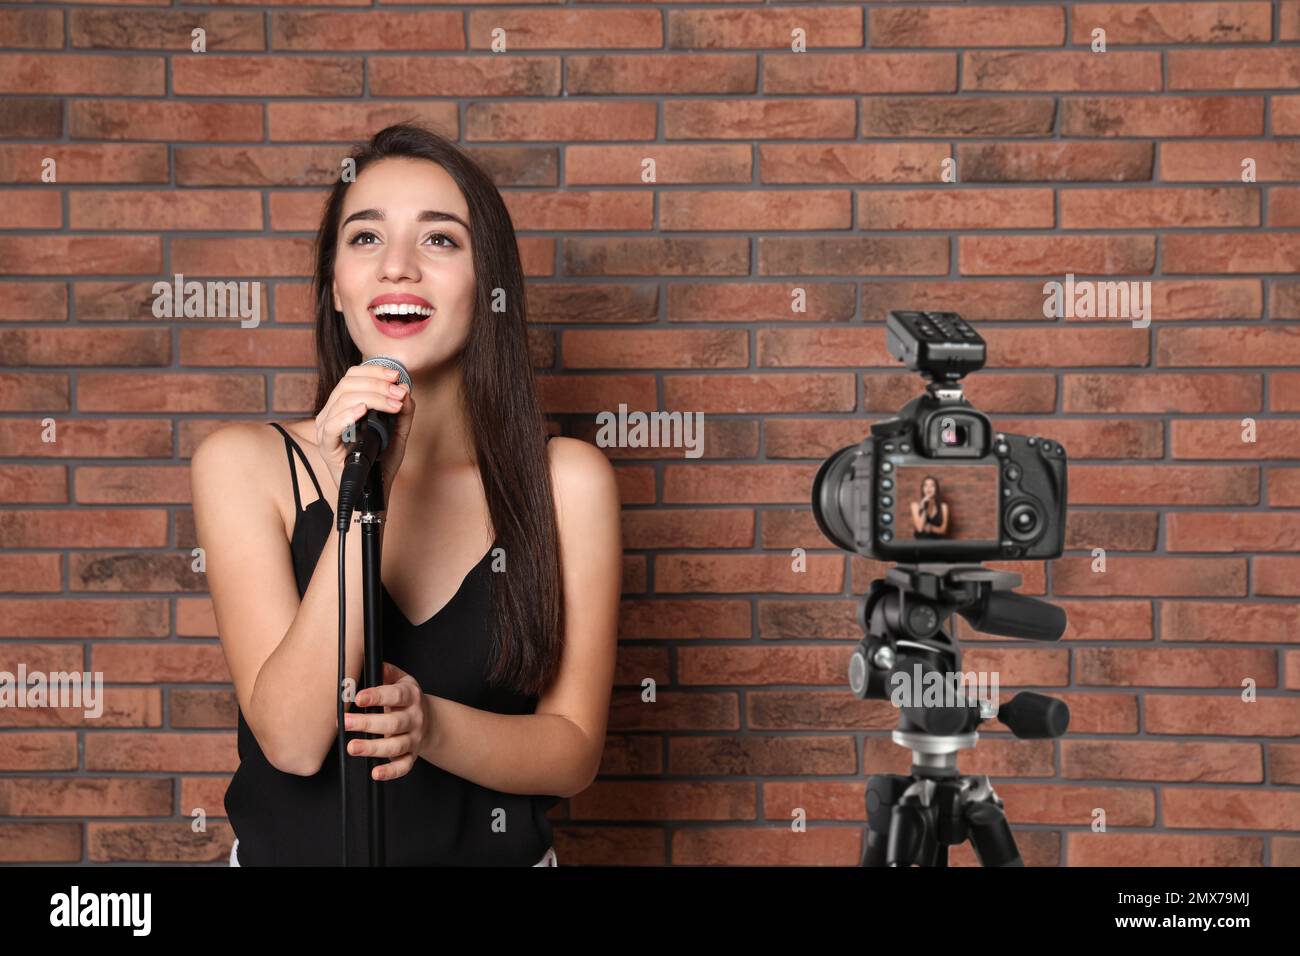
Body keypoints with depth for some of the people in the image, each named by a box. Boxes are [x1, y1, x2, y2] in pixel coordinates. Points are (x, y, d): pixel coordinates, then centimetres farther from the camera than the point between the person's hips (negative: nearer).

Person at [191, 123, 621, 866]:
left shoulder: (567, 481, -12)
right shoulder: (244, 465, -13)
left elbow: (575, 751, -9)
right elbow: (293, 737, -20)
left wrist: (431, 724, -26)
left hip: (501, 852, 1)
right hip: (290, 848, 0)